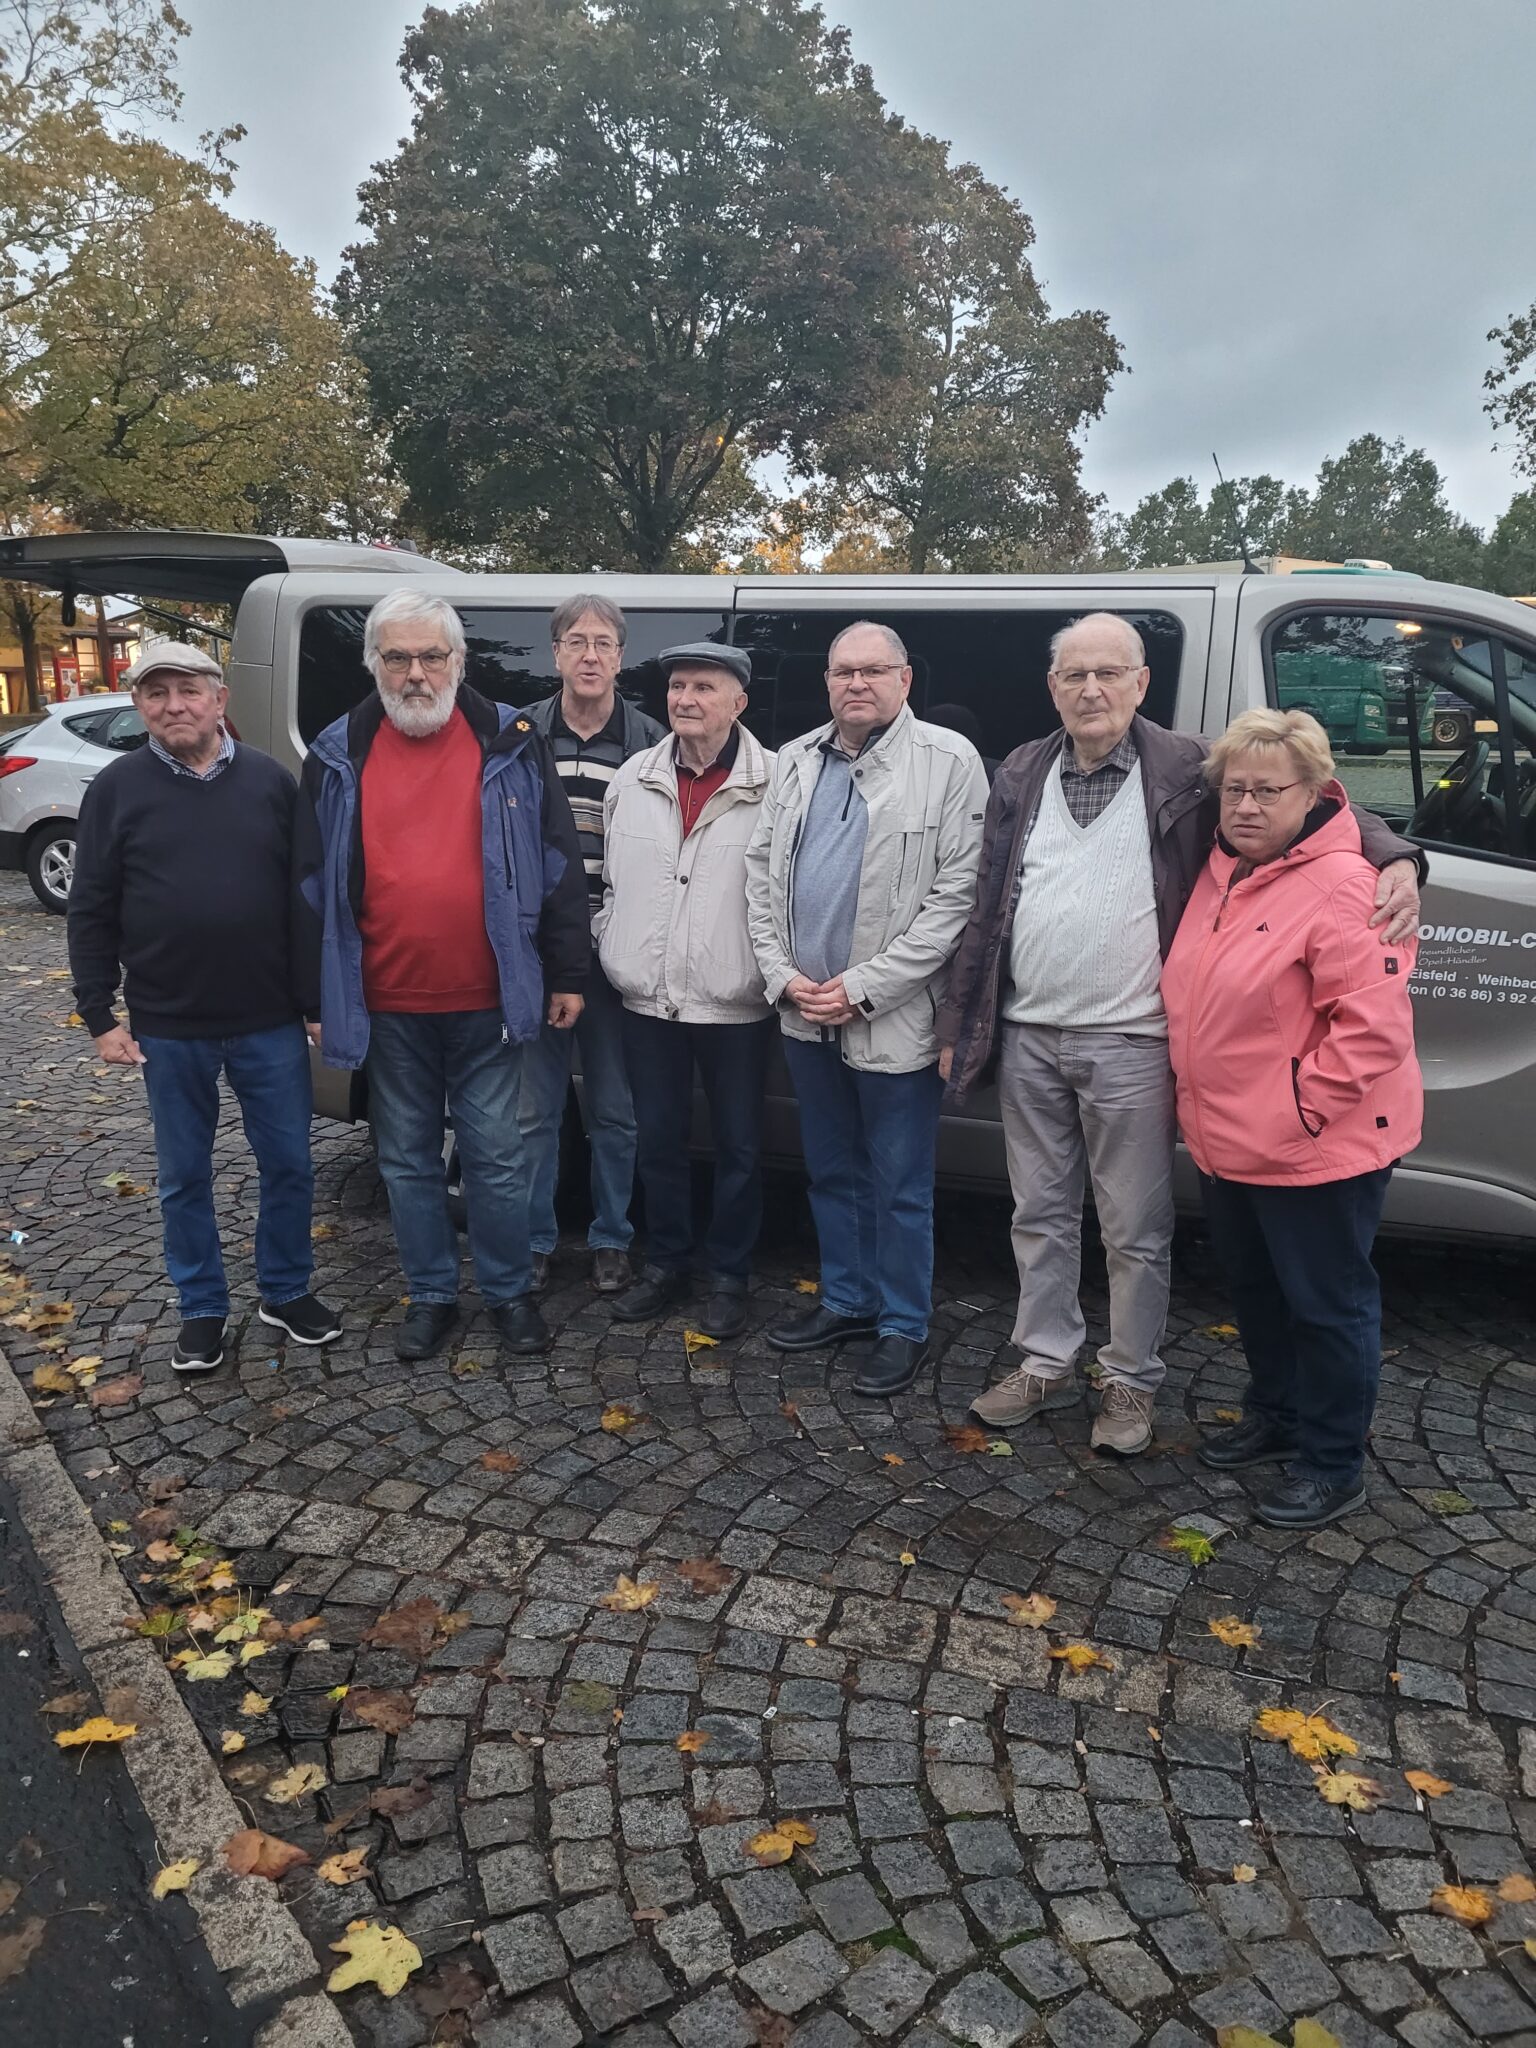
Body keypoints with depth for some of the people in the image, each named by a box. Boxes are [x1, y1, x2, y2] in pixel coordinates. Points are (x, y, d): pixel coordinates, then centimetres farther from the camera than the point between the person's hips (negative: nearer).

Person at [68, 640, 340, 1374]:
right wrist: (99, 1015, -3)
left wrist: (317, 1001, 1)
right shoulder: (116, 790, 0)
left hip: (270, 1022, 1)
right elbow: (91, 913, 1)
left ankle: (286, 1292, 29)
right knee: (185, 1176, 11)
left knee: (288, 1164, 9)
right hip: (168, 1029, 0)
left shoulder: (270, 781, 1)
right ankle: (203, 1309, 27)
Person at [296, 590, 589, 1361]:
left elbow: (559, 865, 1)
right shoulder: (338, 758, 4)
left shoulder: (509, 745, -1)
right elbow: (313, 886, 8)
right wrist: (318, 998, 6)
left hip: (488, 1004, -2)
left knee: (496, 1156, 8)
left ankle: (509, 1291, 26)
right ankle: (431, 1296, 30)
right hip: (387, 1007, 2)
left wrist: (567, 973, -1)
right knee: (408, 1159, 13)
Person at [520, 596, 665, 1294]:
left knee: (614, 1108, 9)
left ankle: (611, 1240, 24)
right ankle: (534, 1241, 21)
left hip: (616, 952, 0)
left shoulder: (649, 742, 3)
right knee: (536, 1105, 8)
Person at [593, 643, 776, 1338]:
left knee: (738, 1147, 9)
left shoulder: (776, 784, -7)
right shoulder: (632, 779, 7)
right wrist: (611, 952, 7)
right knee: (658, 1140, 15)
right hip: (648, 999, 4)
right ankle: (666, 1264, 32)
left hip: (735, 1005, -4)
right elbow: (609, 879, 14)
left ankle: (728, 1277, 25)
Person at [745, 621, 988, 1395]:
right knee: (831, 1171, 19)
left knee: (899, 1186, 6)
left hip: (893, 1019, -5)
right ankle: (846, 1301, 35)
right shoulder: (796, 762, 9)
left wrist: (863, 988, -15)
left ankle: (902, 1326, 22)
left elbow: (957, 895, -14)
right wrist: (784, 975, -3)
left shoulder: (949, 763, -8)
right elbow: (761, 871, 10)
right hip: (804, 1013, 6)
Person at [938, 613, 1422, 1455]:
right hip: (1028, 1038, 4)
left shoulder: (1187, 769, -3)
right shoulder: (1021, 775, 8)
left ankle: (1130, 1382, 25)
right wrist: (959, 1025, 12)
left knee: (1134, 1230, 7)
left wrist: (1394, 858, -19)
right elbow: (987, 910, 11)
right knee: (1040, 1214, 15)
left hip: (1130, 1046, -4)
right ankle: (1046, 1363, 31)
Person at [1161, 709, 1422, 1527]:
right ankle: (1274, 1415, 43)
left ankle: (1332, 1466, 23)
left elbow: (1374, 1025, -24)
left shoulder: (1341, 886, -19)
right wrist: (1204, 1103, 13)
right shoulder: (1222, 873, 8)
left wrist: (1304, 1108, -21)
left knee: (1327, 1304, 7)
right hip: (1229, 1141, 9)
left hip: (1318, 1151, -8)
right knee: (1255, 1289, 23)